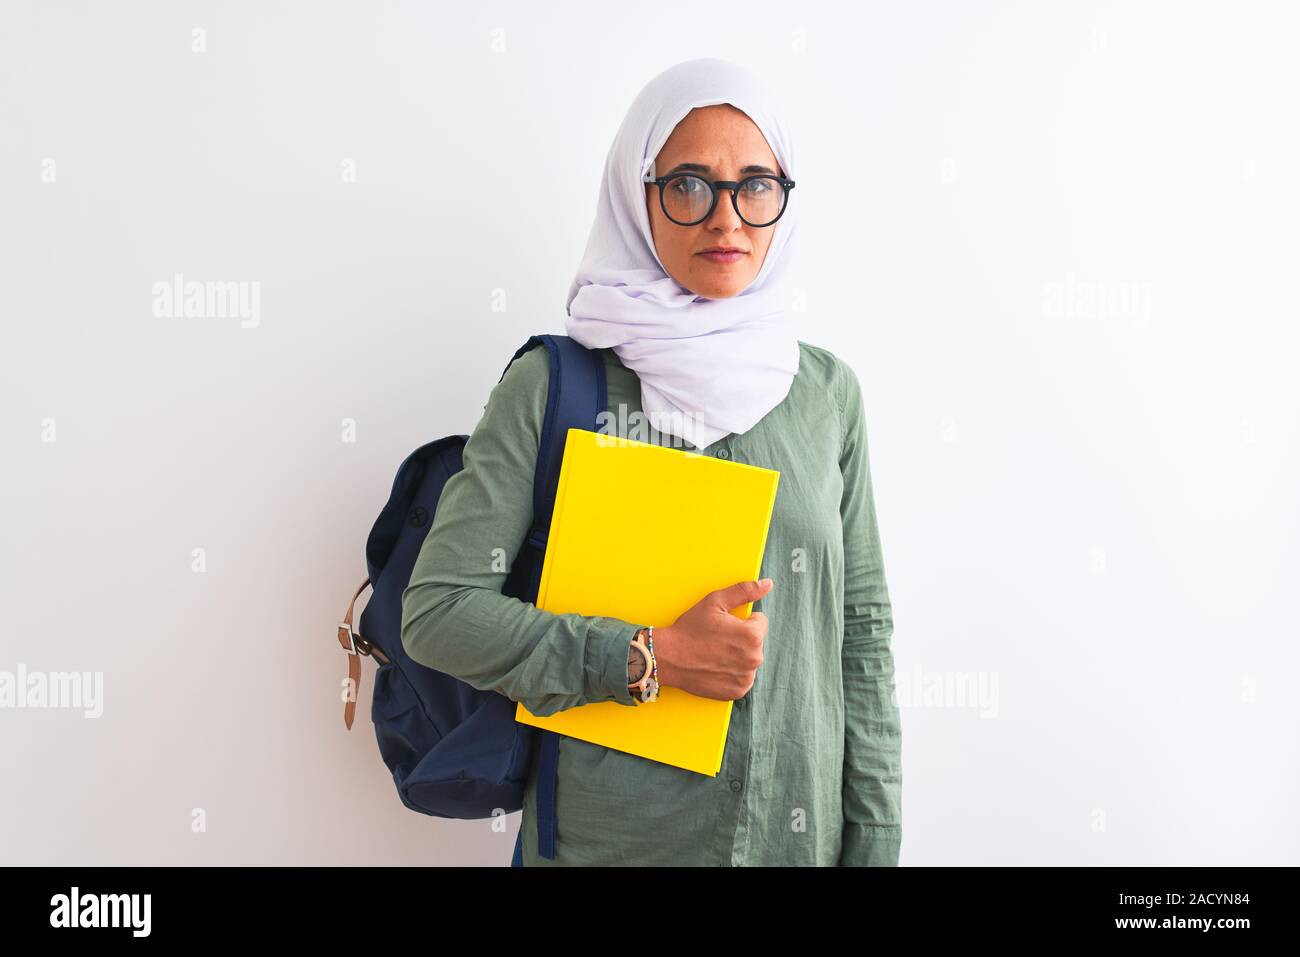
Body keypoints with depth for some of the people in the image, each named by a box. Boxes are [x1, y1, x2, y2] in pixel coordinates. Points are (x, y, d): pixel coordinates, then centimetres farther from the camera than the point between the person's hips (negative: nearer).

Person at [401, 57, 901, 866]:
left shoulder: (828, 391, 0)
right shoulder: (551, 386, -9)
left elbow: (863, 627, 3)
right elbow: (438, 609, -11)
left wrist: (876, 841, 1)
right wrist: (651, 656, -18)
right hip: (604, 835, -2)